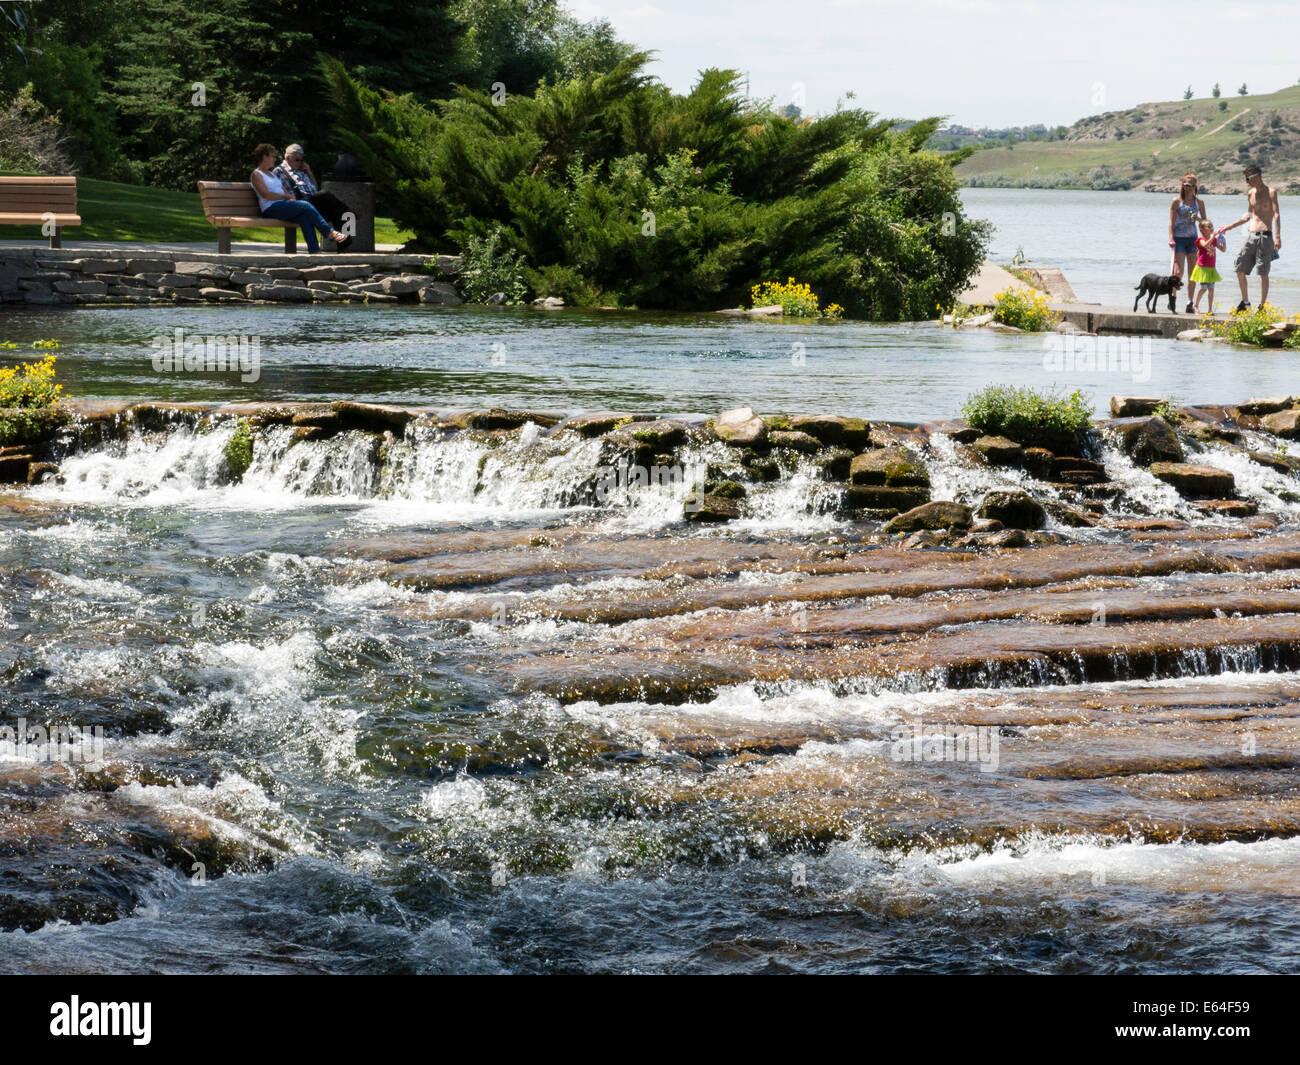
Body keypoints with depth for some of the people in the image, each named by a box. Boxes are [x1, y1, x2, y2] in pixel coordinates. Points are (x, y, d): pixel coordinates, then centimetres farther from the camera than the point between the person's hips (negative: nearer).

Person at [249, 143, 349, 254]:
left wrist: (290, 197, -1)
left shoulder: (271, 174, 31)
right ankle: (330, 232, -25)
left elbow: (285, 190, 23)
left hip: (284, 205, 7)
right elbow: (266, 194, -9)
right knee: (305, 205, -26)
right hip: (271, 209, -7)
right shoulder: (256, 175, 5)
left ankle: (314, 250, -37)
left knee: (304, 218, -25)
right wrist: (286, 196, -6)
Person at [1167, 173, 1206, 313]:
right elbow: (1171, 222, -3)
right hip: (1179, 238, -4)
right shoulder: (1176, 201, -1)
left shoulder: (1198, 202, 9)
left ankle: (1190, 303, 6)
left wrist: (1197, 218, -8)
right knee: (1179, 271, -13)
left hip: (1192, 238, 4)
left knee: (1192, 273, 2)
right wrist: (1171, 238, -14)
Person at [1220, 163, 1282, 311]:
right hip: (1251, 236, 6)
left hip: (1265, 237, -6)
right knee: (1240, 269, 4)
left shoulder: (1271, 192, -5)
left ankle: (1262, 306, 1)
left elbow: (1276, 215, -11)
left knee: (1263, 274, -5)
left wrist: (1278, 237, -21)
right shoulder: (1250, 193, 15)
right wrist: (1229, 227, 26)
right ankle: (1245, 302, 18)